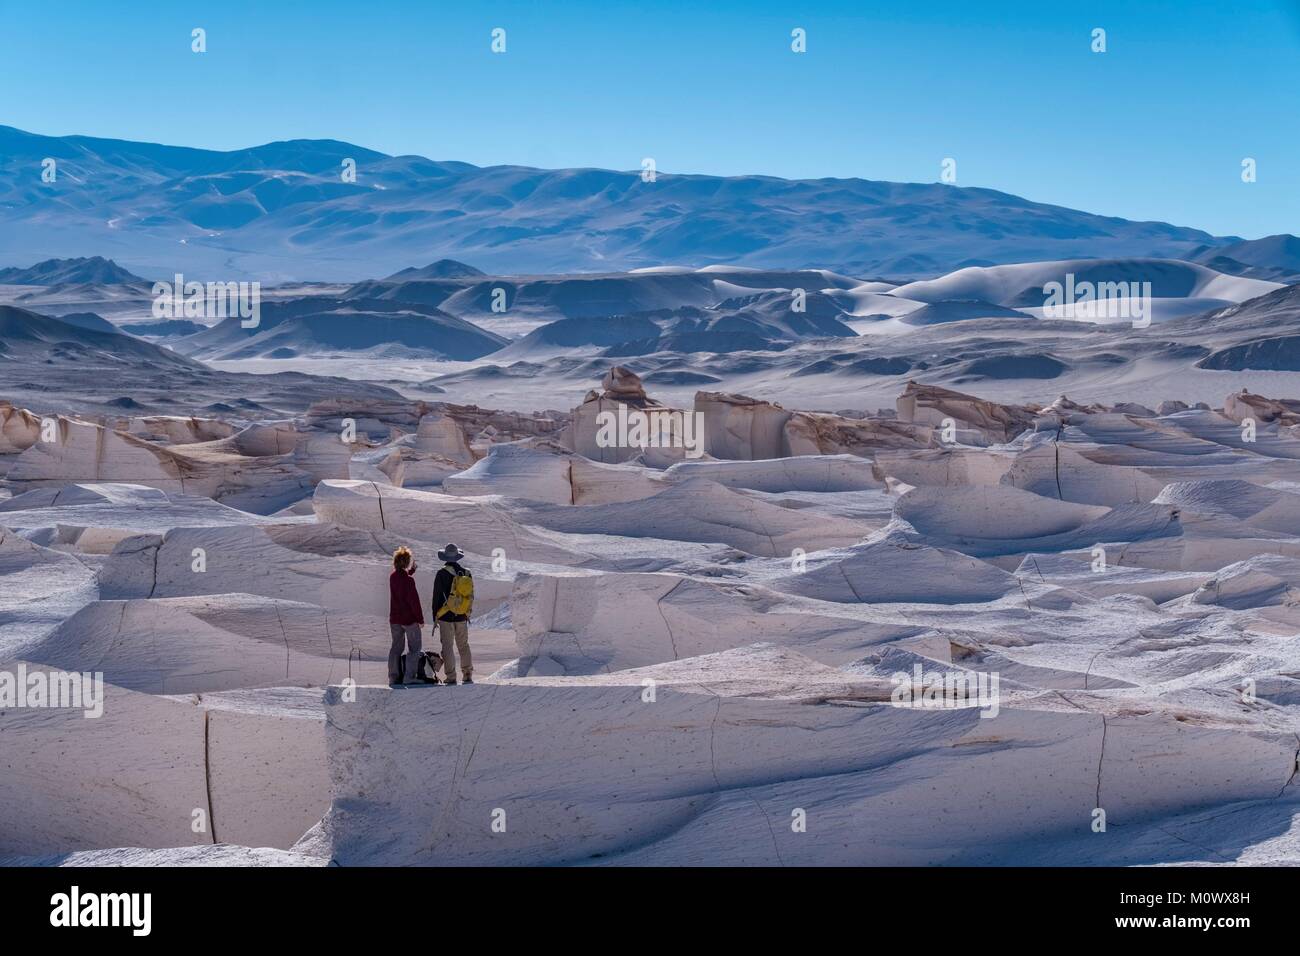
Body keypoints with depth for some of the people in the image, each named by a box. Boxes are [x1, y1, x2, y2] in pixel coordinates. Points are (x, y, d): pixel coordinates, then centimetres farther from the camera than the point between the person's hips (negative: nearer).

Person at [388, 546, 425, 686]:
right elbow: (414, 601, -18)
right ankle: (410, 676, -2)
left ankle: (393, 676, 13)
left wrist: (411, 570, 26)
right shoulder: (409, 580, -19)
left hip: (394, 619, 7)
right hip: (409, 618, -7)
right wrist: (420, 618, -11)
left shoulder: (392, 576, 2)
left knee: (396, 647, 14)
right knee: (414, 648, 3)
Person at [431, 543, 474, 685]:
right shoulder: (466, 574, 2)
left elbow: (437, 596, -8)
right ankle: (467, 675, 14)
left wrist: (435, 616, 0)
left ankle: (450, 677, 0)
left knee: (447, 646, 1)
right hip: (462, 616, 4)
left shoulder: (441, 574, -11)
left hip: (446, 616, -4)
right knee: (463, 645, 14)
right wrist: (468, 613, 21)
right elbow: (471, 596, 10)